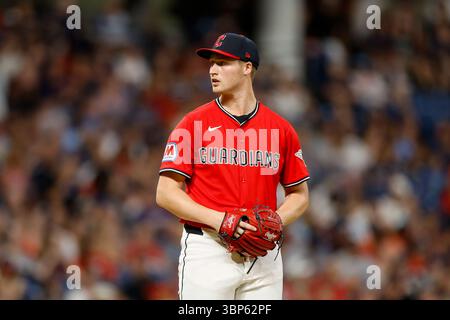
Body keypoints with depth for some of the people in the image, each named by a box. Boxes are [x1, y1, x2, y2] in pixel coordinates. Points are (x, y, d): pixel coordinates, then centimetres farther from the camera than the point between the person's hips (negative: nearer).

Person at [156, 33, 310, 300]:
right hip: (206, 254, -2)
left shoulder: (281, 128, 8)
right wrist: (217, 220, -16)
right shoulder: (193, 123, 2)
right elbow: (166, 193, -2)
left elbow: (299, 195, 14)